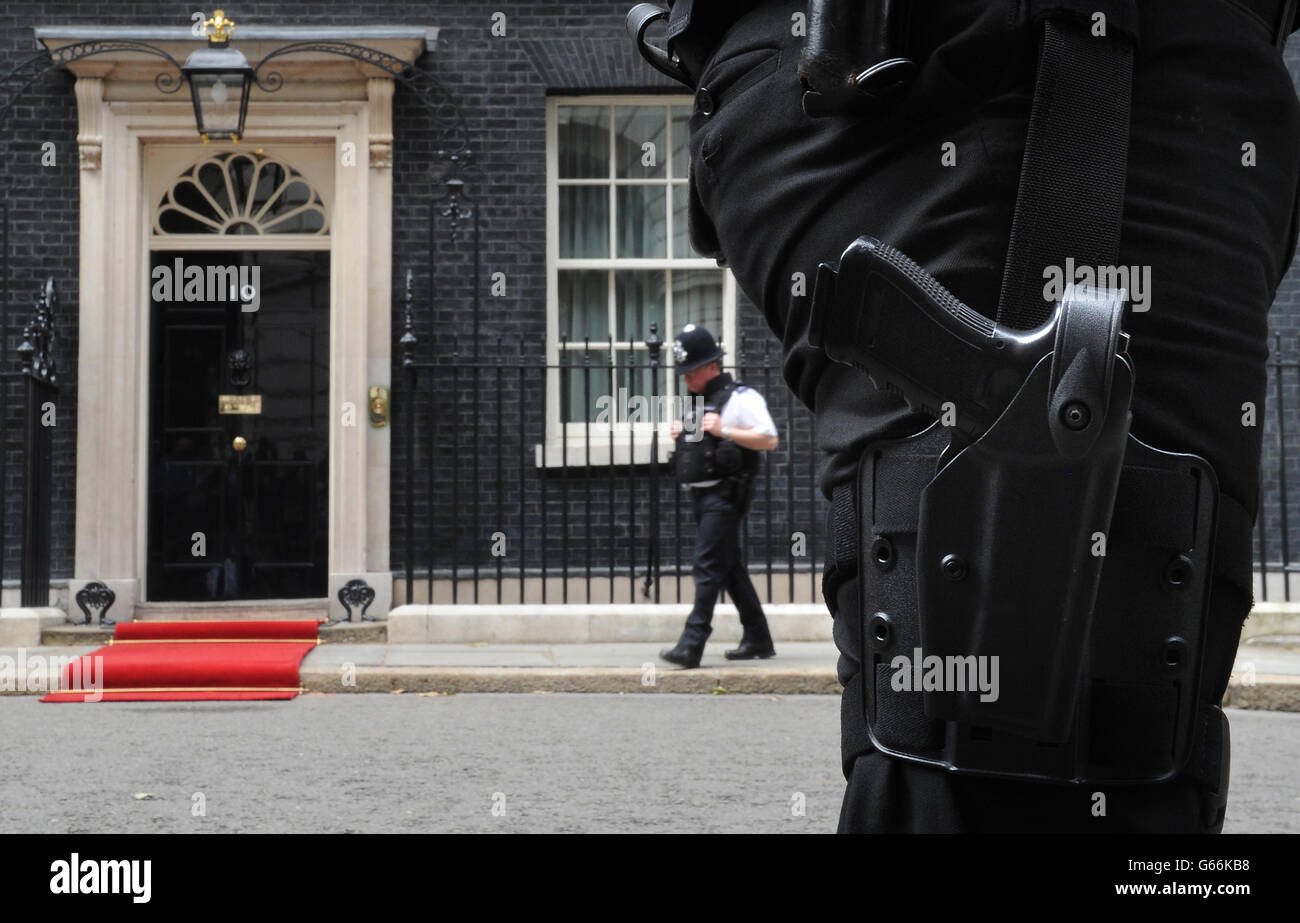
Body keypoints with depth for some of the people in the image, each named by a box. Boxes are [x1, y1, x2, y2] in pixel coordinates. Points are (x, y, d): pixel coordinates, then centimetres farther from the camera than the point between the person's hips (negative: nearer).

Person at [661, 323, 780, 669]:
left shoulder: (741, 398, -8)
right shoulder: (695, 402, 18)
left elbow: (769, 440, -15)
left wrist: (724, 430, -21)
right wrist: (679, 433, 7)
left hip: (723, 495, -9)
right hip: (700, 495, 9)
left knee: (707, 568, -13)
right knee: (730, 569, 13)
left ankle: (691, 644, -17)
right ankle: (758, 640, 21)